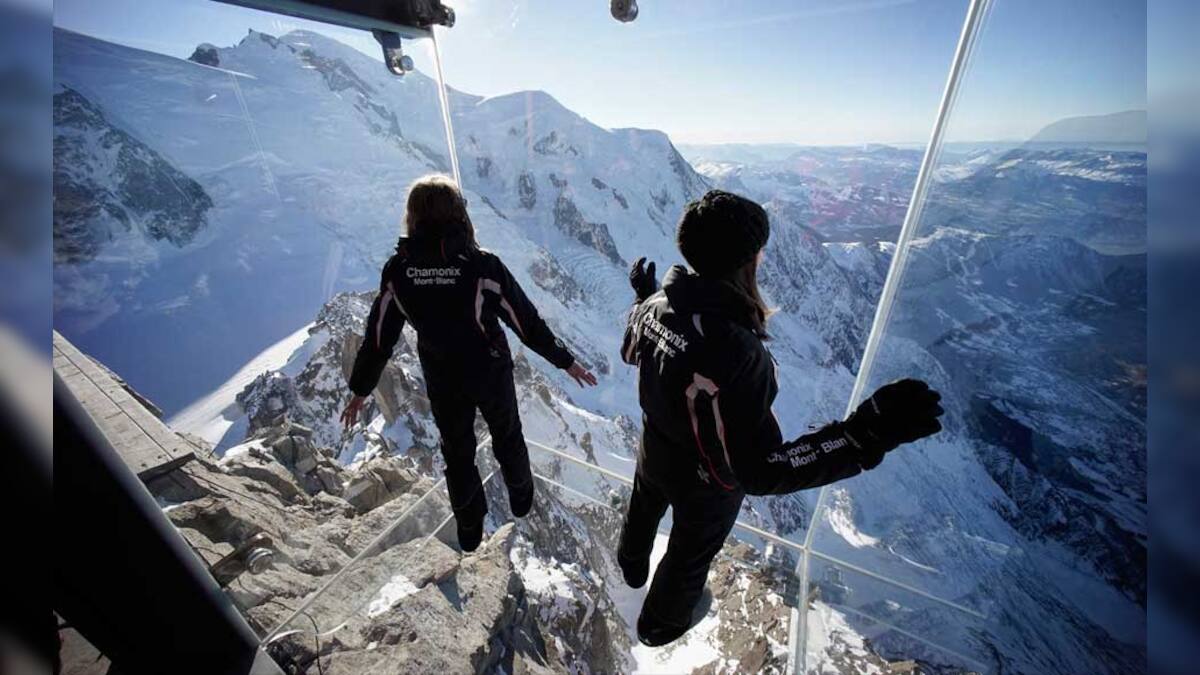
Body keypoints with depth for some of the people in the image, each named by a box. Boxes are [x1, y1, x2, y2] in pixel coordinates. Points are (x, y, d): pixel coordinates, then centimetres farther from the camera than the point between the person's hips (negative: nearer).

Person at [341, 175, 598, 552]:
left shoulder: (398, 271, -16)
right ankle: (521, 496, 51)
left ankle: (469, 530, 45)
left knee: (457, 453, 24)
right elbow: (527, 322, -18)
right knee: (507, 436, 26)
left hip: (442, 382, 2)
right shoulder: (482, 266, -25)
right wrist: (565, 361, -5)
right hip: (492, 375, -2)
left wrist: (360, 390, 9)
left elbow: (378, 337, -6)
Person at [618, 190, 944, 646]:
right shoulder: (734, 349, -44)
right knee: (689, 556, 27)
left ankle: (632, 565, 72)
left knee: (643, 510, 37)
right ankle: (659, 625, 60)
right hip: (706, 480, -5)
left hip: (655, 450, 6)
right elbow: (761, 470, -39)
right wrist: (869, 434, -44)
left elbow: (631, 352, 3)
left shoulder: (657, 304, -20)